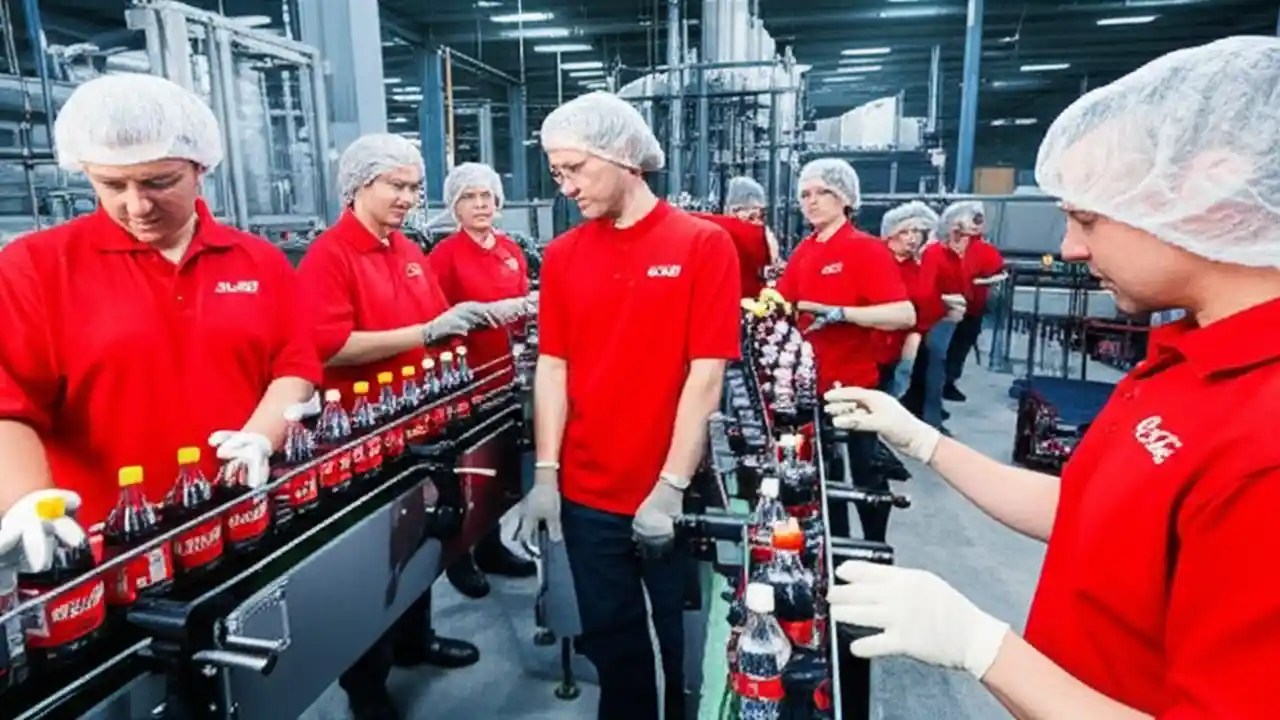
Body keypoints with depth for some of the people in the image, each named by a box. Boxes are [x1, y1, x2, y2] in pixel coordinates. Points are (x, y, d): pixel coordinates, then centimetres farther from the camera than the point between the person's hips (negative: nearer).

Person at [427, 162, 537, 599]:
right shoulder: (445, 255, -9)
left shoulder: (511, 251, 8)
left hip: (502, 372, 6)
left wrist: (528, 308, -5)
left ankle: (491, 548, 32)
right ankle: (459, 559, 22)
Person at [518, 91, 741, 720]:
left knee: (687, 645, 17)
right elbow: (552, 366, 3)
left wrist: (672, 487, -15)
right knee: (611, 643, 20)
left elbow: (706, 373, -12)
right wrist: (546, 473, -3)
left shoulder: (704, 244, -9)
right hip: (586, 494, 3)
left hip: (672, 497, -3)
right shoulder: (562, 254, 3)